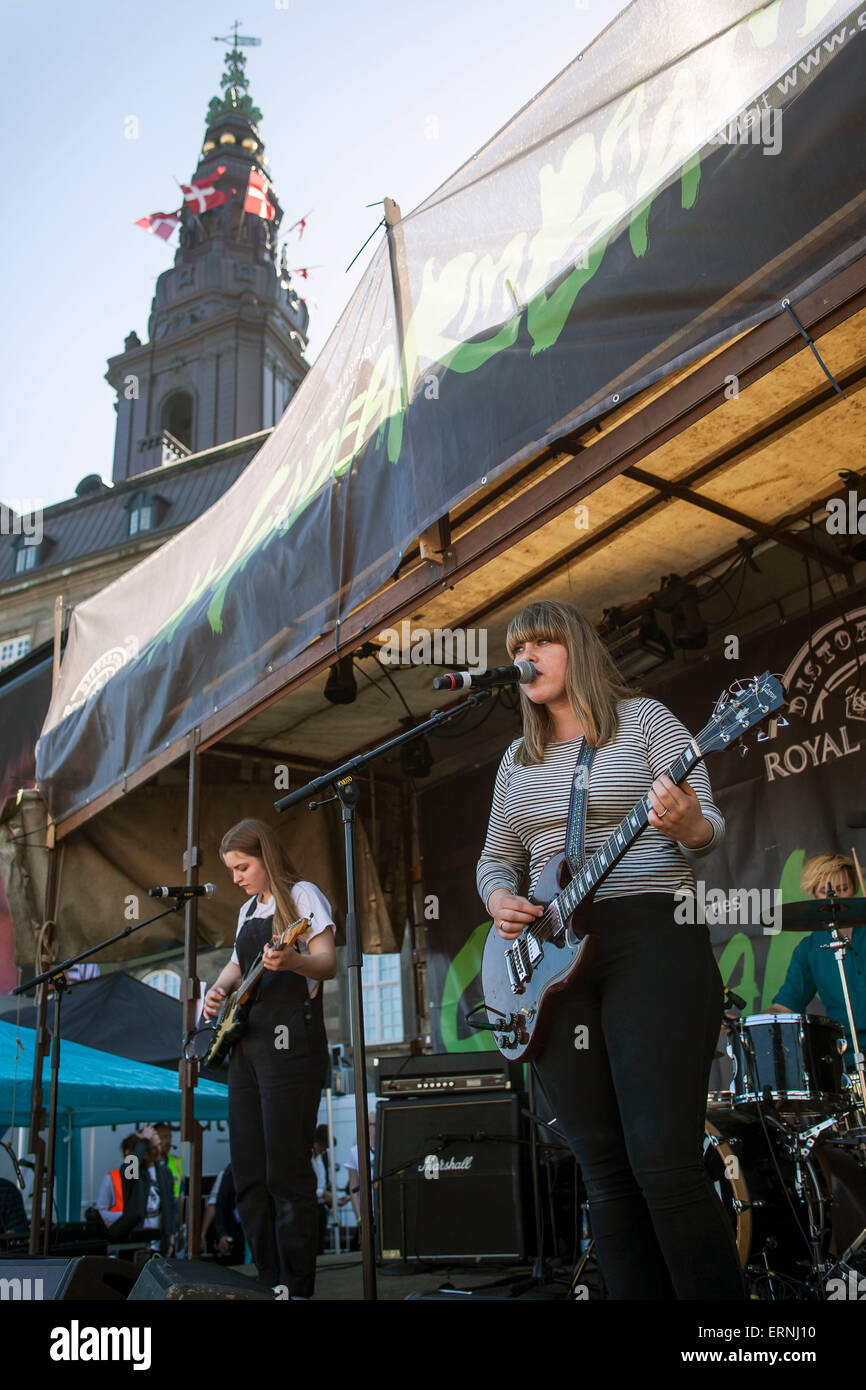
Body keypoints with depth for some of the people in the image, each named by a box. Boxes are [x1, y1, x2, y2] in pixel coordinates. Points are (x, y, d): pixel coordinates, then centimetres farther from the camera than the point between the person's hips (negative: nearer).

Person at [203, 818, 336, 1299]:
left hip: (289, 1041, -8)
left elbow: (328, 963, -14)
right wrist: (219, 989, 7)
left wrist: (291, 961, -35)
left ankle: (296, 1288, 2)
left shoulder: (302, 895, -4)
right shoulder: (248, 908, 19)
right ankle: (268, 1281, 21)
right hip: (246, 1043, 9)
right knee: (247, 1171, 10)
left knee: (285, 1171, -7)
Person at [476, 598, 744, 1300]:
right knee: (606, 1170, 5)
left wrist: (685, 824, -25)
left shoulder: (643, 719, 5)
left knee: (664, 1163, -12)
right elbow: (496, 860, 24)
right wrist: (501, 900, 2)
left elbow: (710, 825, -2)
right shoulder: (518, 761, 19)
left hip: (653, 935, -5)